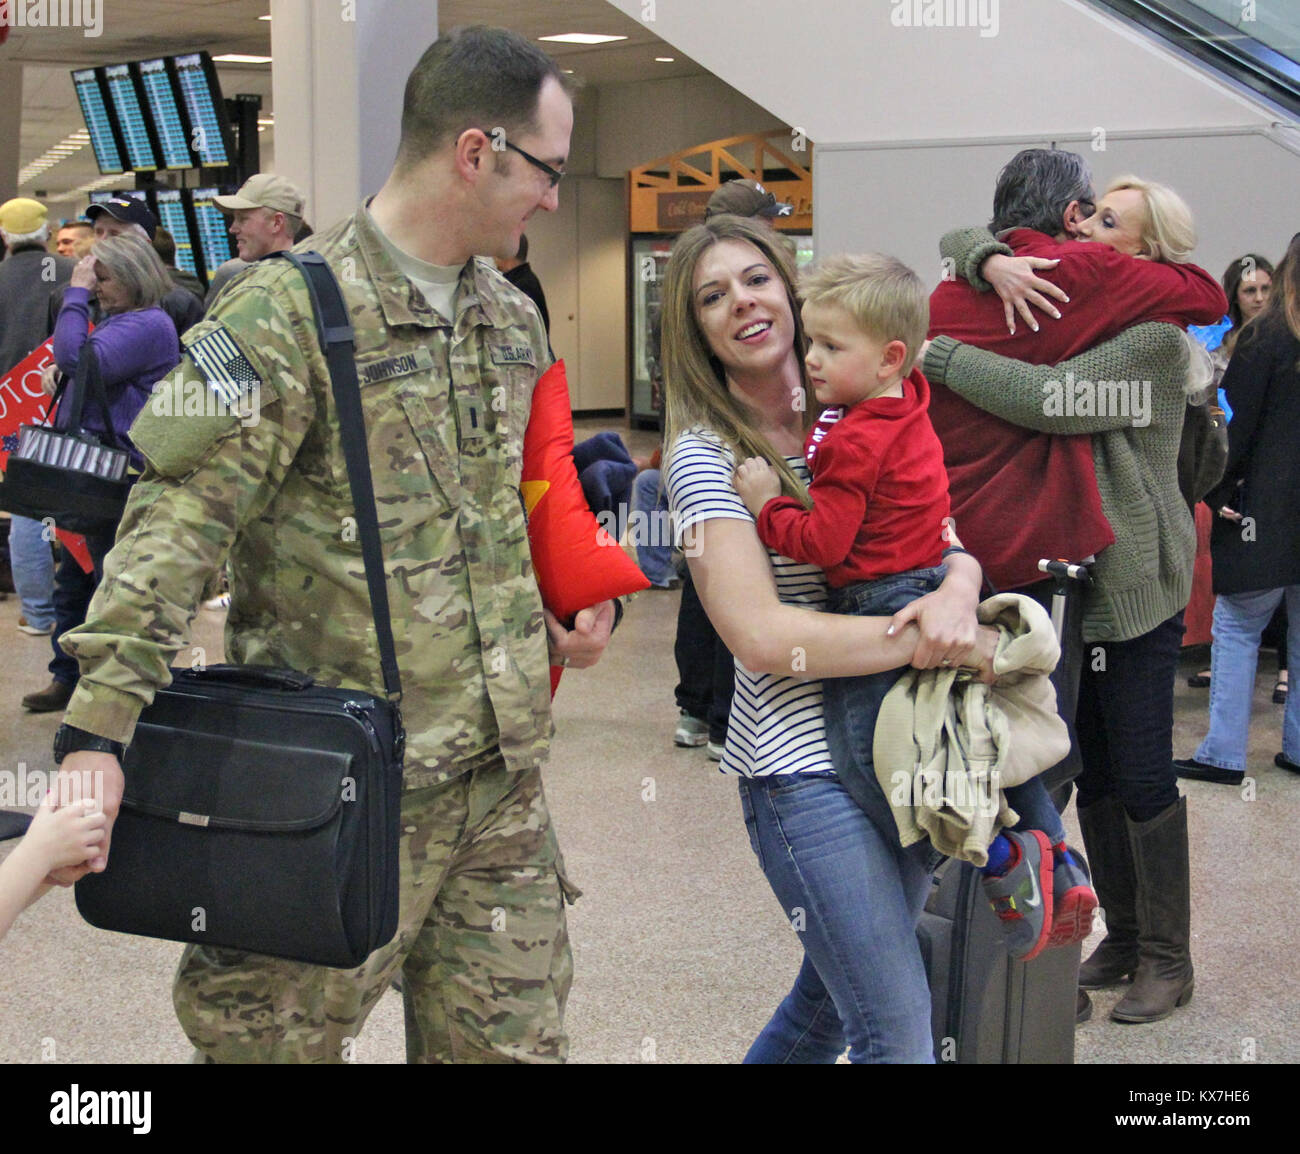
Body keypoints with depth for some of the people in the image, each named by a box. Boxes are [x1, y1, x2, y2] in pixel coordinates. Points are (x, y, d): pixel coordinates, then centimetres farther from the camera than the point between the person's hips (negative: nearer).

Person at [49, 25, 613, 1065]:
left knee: (513, 1038, 12)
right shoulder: (289, 312, -11)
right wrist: (98, 729, -23)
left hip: (506, 782, 7)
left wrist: (573, 606, 9)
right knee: (279, 1035, 5)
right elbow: (178, 526, -16)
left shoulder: (515, 323, 14)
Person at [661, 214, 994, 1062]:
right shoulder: (705, 455, -8)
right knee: (899, 1033, -9)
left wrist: (959, 588, -21)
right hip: (804, 762, -6)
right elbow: (761, 636, -18)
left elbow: (953, 534, 4)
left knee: (837, 999, 20)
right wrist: (961, 646, -20)